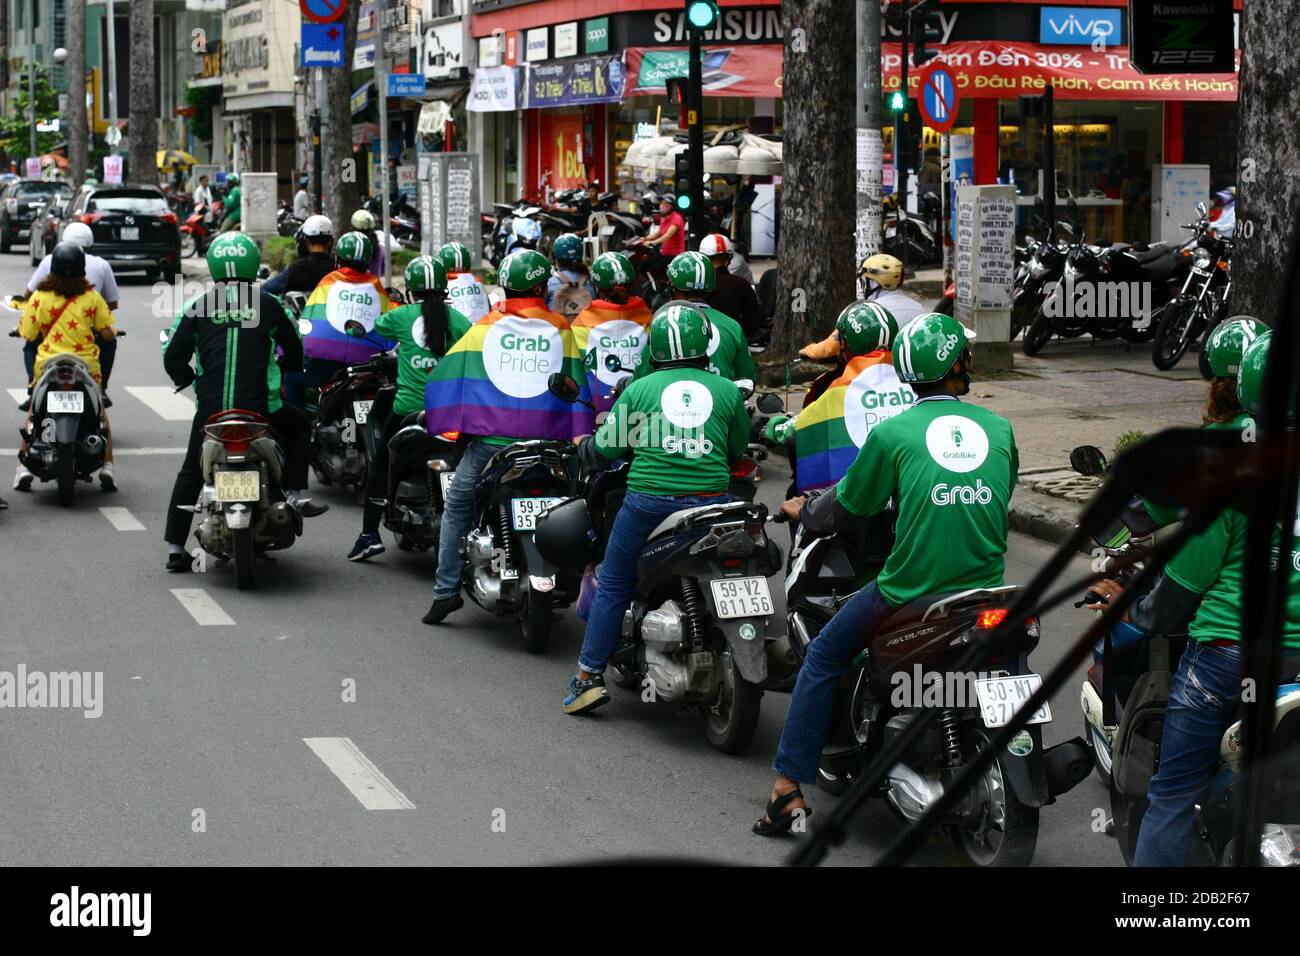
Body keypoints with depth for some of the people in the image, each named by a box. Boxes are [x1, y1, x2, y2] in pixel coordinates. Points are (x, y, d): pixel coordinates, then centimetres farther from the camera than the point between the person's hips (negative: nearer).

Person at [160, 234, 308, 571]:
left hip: (210, 407, 1)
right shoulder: (269, 304, 5)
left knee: (191, 473, 17)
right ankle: (291, 494, 16)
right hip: (258, 407, -1)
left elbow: (173, 356, 6)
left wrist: (186, 378, 27)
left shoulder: (197, 306, 6)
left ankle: (175, 547, 13)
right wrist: (288, 371, 35)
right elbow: (294, 349, 14)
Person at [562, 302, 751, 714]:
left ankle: (589, 676, 7)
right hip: (710, 502, 1)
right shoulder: (728, 391, 4)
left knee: (612, 586, 10)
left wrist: (582, 447, 27)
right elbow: (739, 449, 14)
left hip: (648, 501, -1)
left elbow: (606, 449, 4)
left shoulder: (639, 390, 1)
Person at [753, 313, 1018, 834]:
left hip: (910, 588, -3)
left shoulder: (893, 432, -5)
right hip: (986, 590, 3)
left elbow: (847, 504, 4)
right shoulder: (999, 428, 5)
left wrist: (804, 511, 26)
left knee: (823, 658, 15)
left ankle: (788, 788, 8)